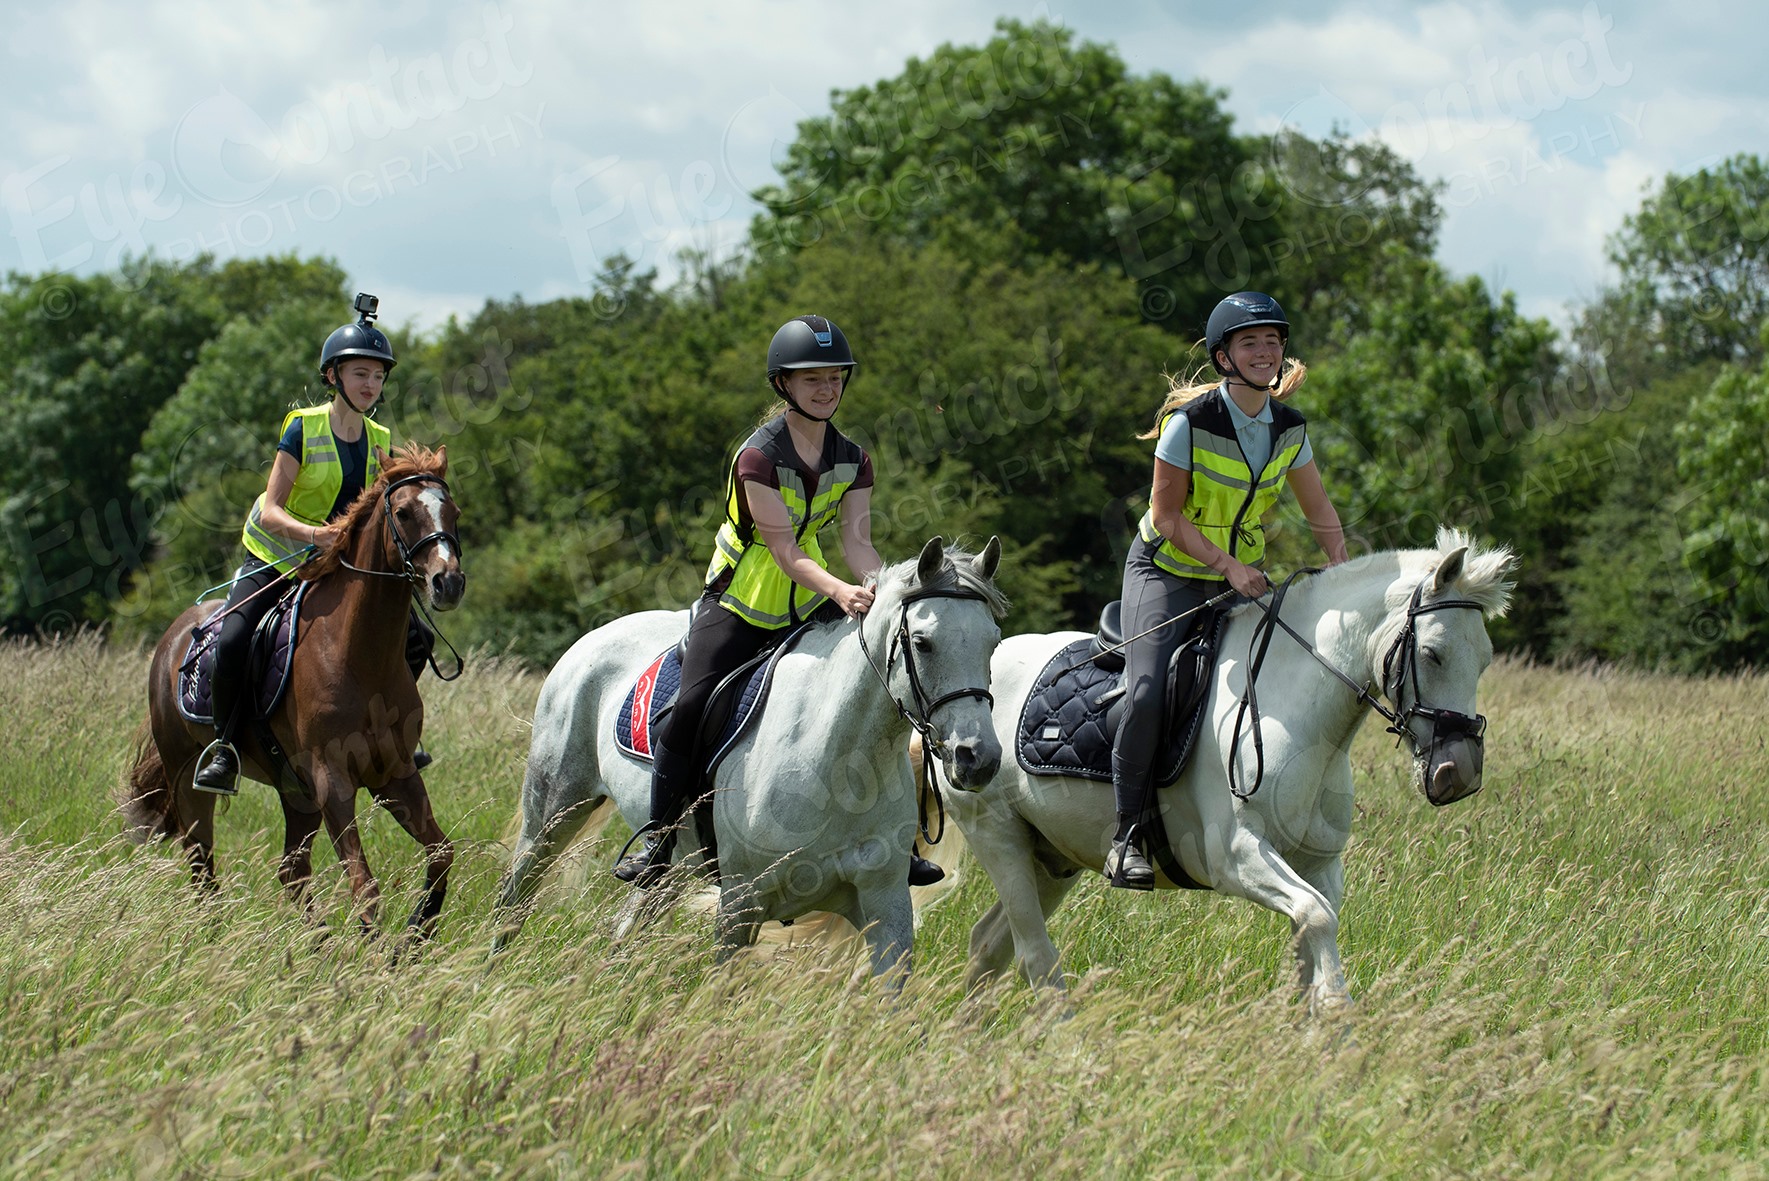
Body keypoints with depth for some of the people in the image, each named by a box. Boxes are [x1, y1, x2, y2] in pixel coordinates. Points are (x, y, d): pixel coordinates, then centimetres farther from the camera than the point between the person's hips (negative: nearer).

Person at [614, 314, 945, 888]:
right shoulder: (759, 456, -18)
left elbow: (856, 541, -10)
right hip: (740, 602, -5)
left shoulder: (852, 460, 0)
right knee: (692, 705, -21)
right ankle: (657, 839, -7)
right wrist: (840, 590, -41)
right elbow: (785, 551, -25)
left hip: (809, 605, 5)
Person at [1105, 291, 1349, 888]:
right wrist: (1226, 564, -25)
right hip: (1167, 568, -5)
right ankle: (1128, 832, -14)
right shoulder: (1191, 420, -17)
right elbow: (1166, 513, -16)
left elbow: (1321, 514, 8)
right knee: (1148, 691, -25)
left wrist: (1339, 570, -8)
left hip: (1242, 575, 5)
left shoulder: (1290, 428, -1)